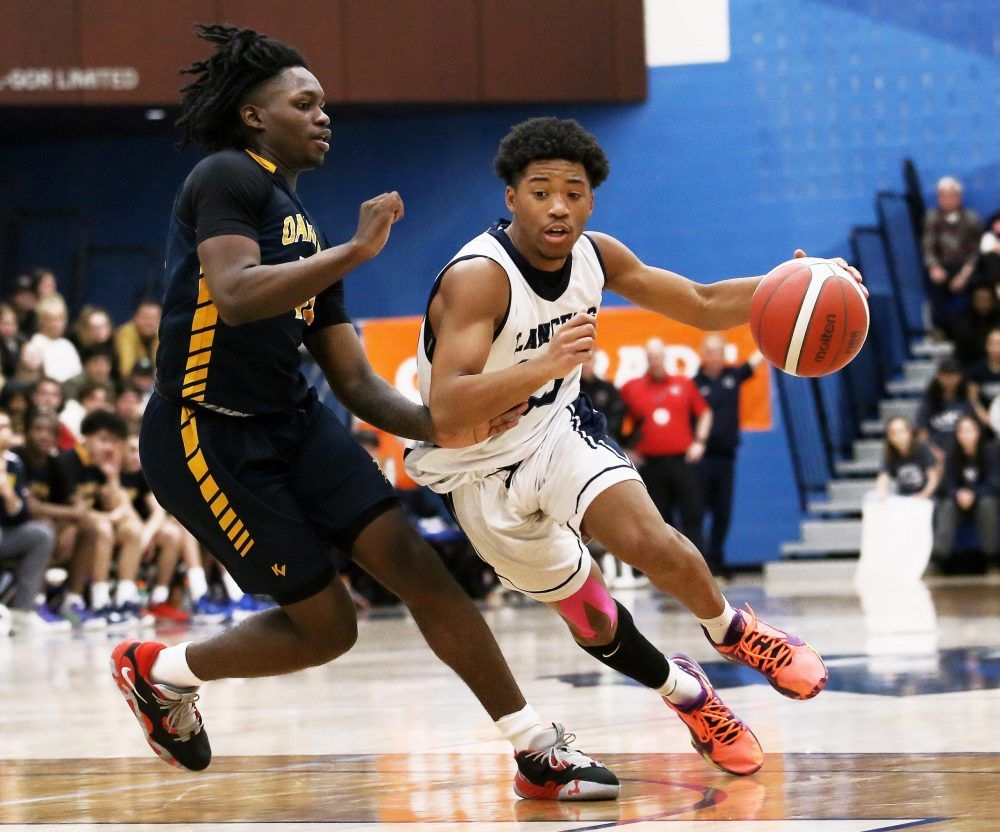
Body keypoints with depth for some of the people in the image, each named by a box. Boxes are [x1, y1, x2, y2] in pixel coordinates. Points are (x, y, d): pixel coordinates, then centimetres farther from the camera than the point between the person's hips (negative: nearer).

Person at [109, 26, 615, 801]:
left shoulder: (306, 233, 16)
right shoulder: (228, 179, -9)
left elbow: (357, 383, 12)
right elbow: (235, 297, -28)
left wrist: (439, 425, -5)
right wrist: (356, 251, -30)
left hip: (295, 420, 8)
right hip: (209, 436, -8)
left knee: (418, 567, -6)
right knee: (327, 625, -4)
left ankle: (539, 753, -3)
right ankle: (159, 670, 21)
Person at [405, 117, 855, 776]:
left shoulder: (595, 255, -9)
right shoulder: (478, 277, -31)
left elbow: (702, 306, 4)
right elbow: (446, 411, -42)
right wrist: (545, 365, -57)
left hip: (559, 429, 3)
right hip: (482, 470, -3)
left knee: (650, 542, -22)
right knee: (593, 621, 6)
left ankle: (731, 630, 8)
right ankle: (684, 691, 34)